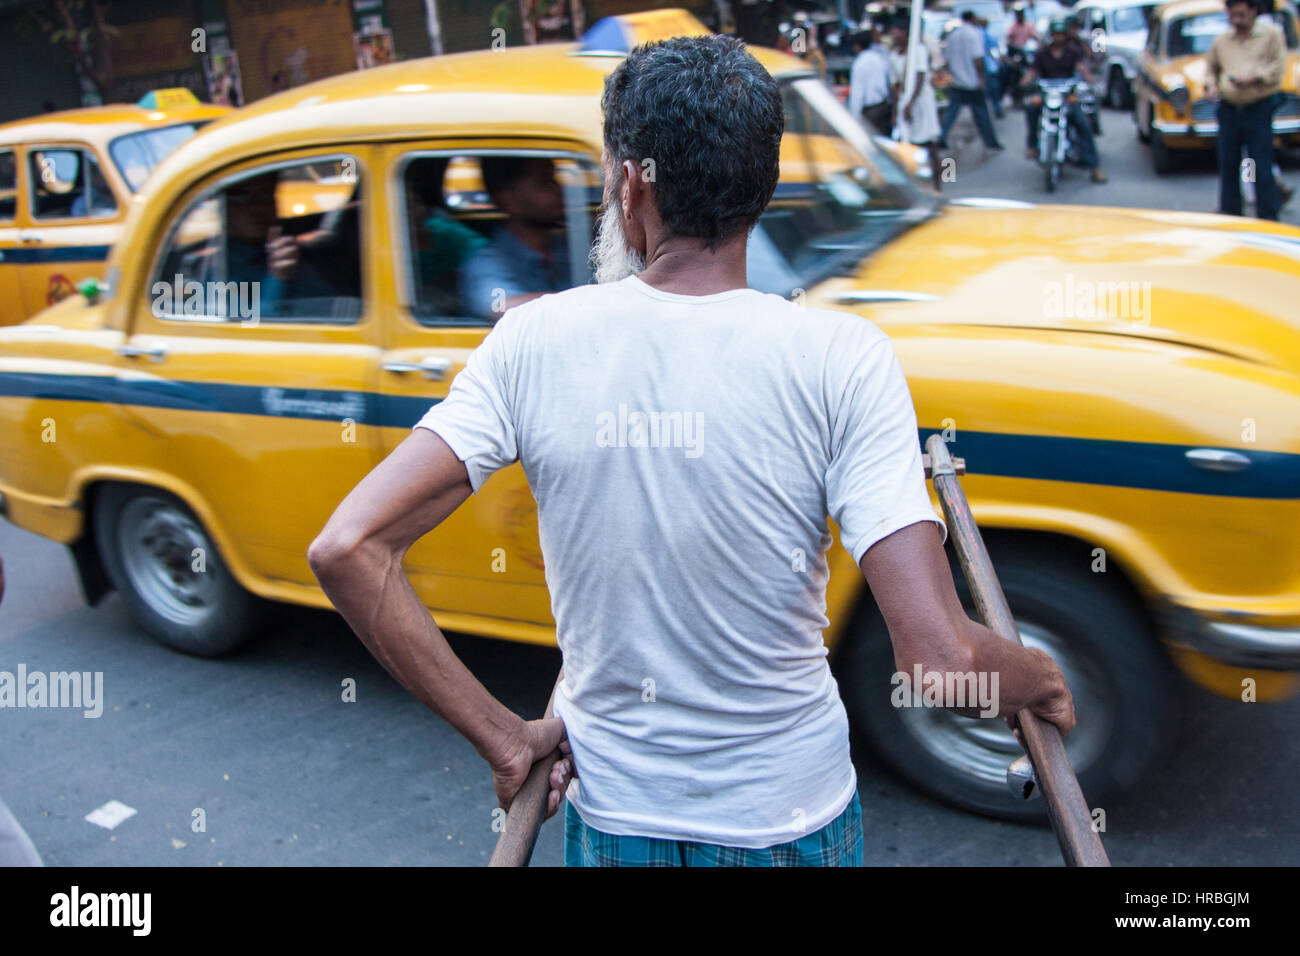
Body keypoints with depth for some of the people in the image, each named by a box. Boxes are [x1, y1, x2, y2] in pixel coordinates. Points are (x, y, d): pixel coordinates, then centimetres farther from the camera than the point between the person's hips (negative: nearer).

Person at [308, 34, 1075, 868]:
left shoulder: (534, 341, -14)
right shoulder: (843, 358, -20)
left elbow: (348, 548, -18)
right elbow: (940, 660, -25)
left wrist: (501, 734, -10)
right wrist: (1045, 682, -3)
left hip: (611, 819, 1)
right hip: (792, 822, -1)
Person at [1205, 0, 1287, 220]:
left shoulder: (1271, 34, 4)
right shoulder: (1221, 41, 13)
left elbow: (1278, 66, -3)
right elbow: (1210, 67, 22)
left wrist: (1255, 77, -17)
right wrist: (1210, 85, 3)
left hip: (1259, 109, -3)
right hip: (1228, 109, 4)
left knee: (1262, 166, -6)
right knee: (1228, 164, 6)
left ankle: (1268, 216, -2)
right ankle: (1230, 212, 17)